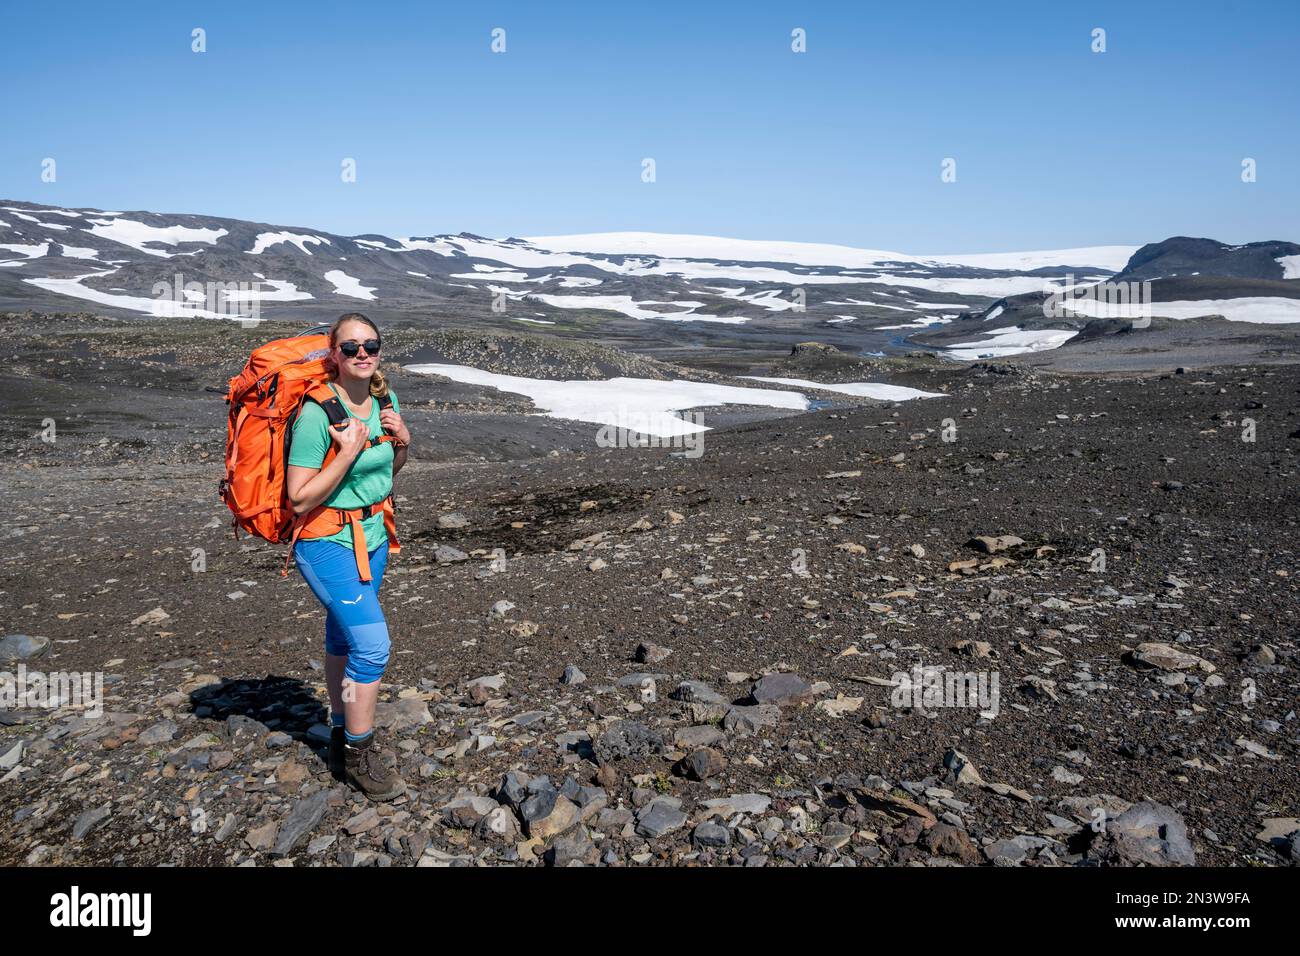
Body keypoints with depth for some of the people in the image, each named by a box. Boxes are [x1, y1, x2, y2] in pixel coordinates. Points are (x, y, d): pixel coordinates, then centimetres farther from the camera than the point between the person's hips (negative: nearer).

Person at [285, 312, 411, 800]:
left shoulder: (385, 400, 1)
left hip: (373, 535, 7)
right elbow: (300, 499, -22)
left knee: (343, 637, 19)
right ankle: (359, 754, 5)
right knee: (372, 644, -12)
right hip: (327, 542, -7)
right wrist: (349, 452, -27)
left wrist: (403, 441, -5)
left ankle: (341, 737, 34)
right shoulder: (317, 413, -22)